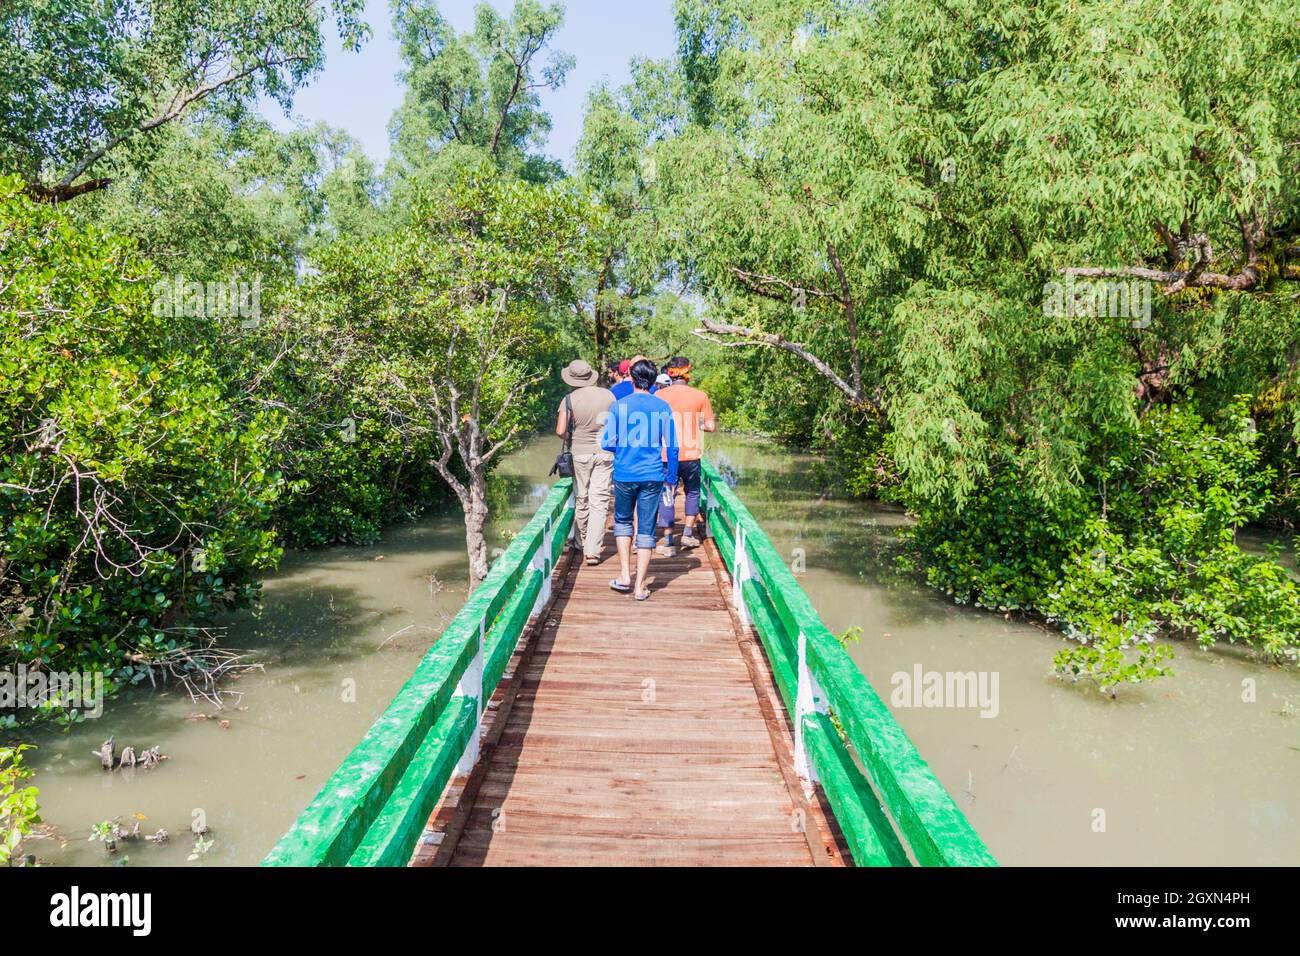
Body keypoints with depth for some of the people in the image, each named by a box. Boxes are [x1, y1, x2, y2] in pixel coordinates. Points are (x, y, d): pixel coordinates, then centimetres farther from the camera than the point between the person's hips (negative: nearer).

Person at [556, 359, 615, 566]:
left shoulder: (569, 399, -8)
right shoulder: (608, 395, -2)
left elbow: (560, 431, -12)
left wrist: (570, 440, 8)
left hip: (580, 452, 0)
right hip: (605, 452, 1)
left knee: (581, 500, 14)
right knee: (599, 501, 1)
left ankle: (584, 543, 28)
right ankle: (593, 550, -4)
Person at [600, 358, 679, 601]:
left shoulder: (619, 406, -3)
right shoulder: (663, 407, 0)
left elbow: (606, 443, -4)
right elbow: (672, 446, 0)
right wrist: (671, 478, 10)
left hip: (624, 474, 0)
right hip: (653, 476, 0)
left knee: (622, 521, 20)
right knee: (646, 530, 6)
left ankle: (624, 576, 15)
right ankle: (640, 586, 8)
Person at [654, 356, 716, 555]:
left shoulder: (660, 395, -4)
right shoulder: (700, 396, -3)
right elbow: (711, 426, -1)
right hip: (691, 455, 1)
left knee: (667, 496, 6)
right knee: (692, 492, 22)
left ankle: (668, 543, 6)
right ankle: (688, 533, 20)